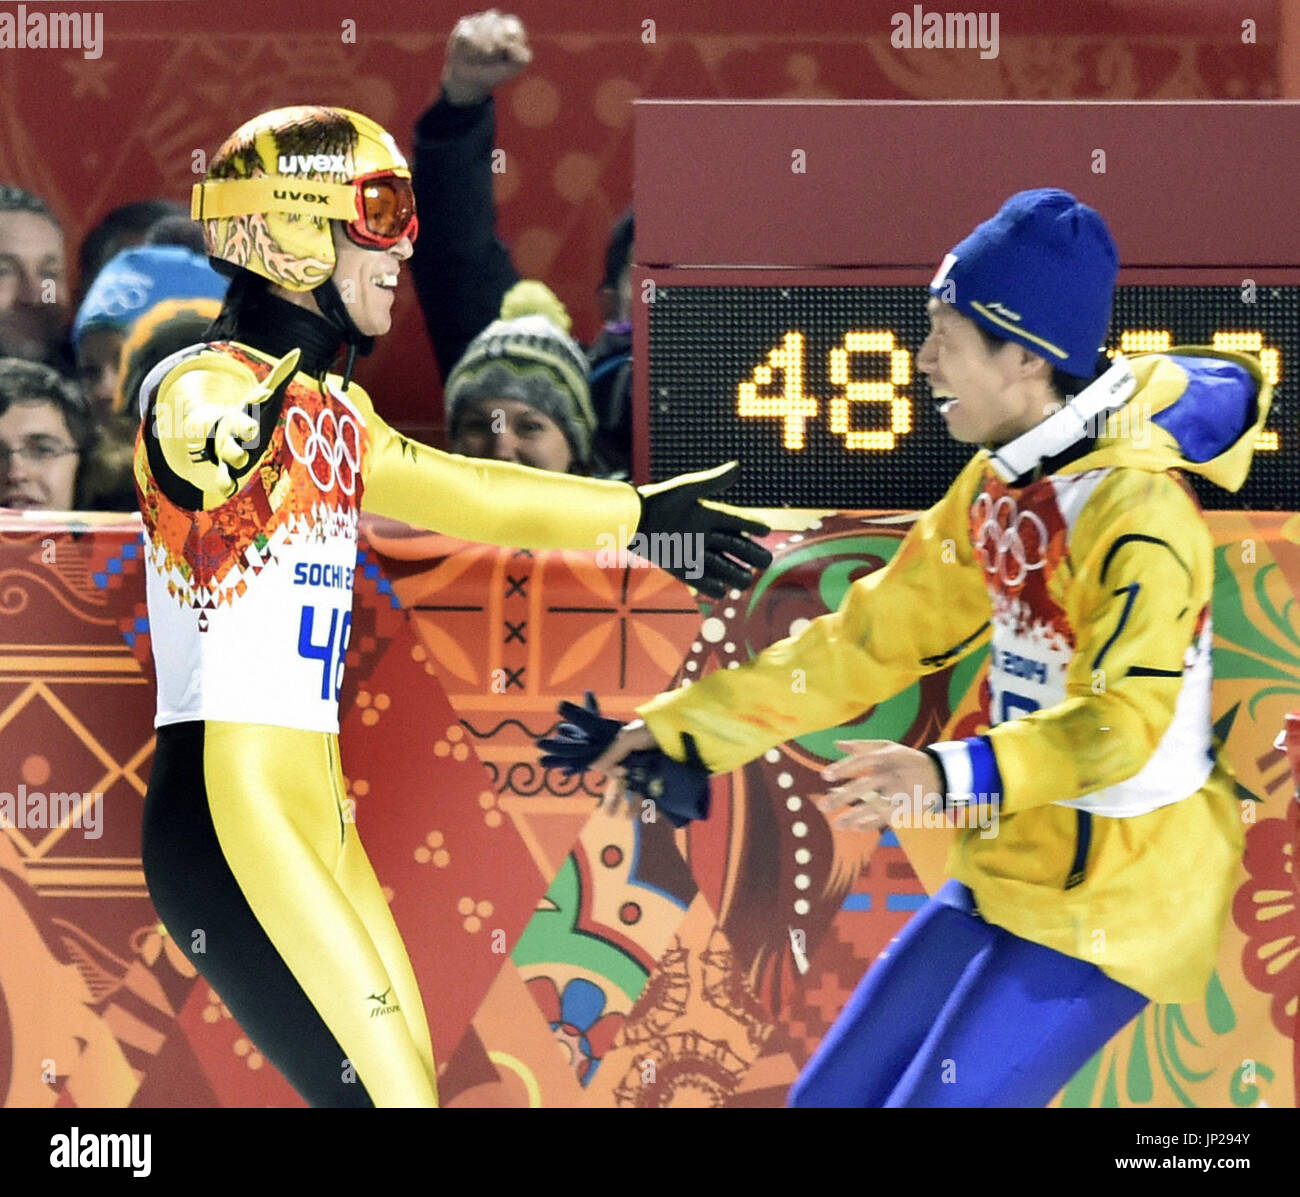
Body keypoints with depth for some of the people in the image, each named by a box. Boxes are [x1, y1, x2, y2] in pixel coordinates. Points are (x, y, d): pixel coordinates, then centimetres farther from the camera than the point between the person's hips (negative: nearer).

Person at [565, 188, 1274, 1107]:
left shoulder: (1138, 511, -22)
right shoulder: (992, 490, 6)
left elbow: (1125, 720, -34)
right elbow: (867, 643, 14)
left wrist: (954, 777, -48)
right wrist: (684, 728, 12)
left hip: (1114, 903, -9)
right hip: (1005, 880, 9)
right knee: (834, 1096, 10)